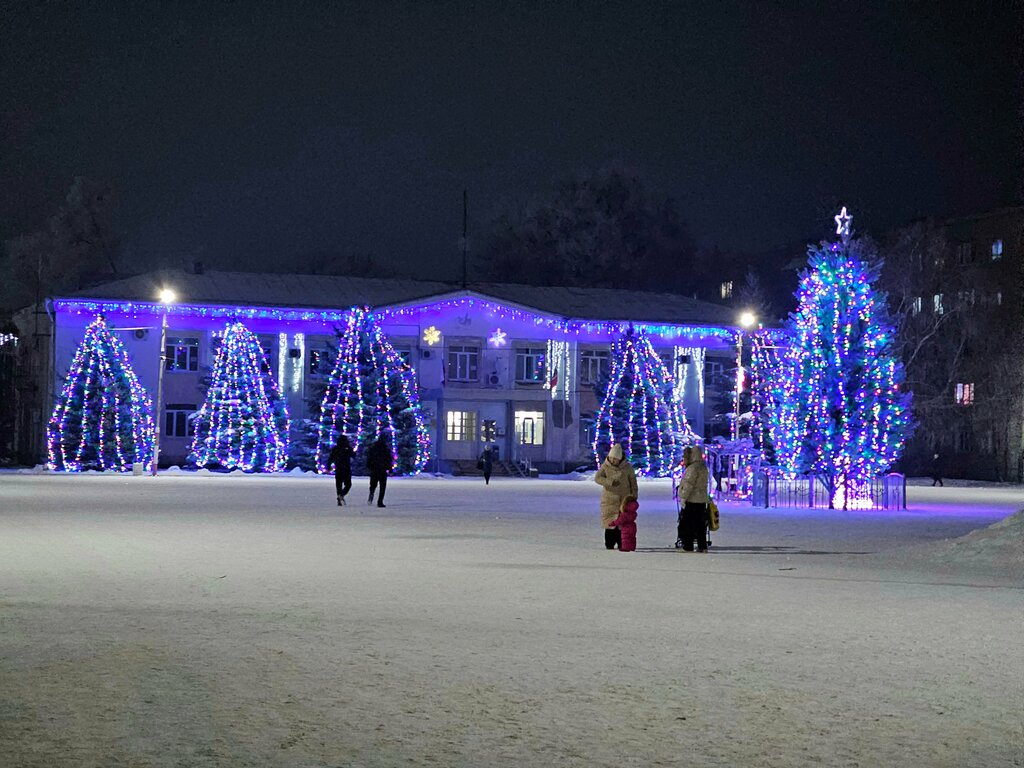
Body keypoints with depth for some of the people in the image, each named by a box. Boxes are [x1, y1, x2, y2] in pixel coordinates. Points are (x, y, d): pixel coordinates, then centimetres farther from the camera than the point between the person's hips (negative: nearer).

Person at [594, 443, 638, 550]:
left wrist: (634, 496, 6)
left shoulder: (627, 467, 0)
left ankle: (621, 543, 2)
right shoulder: (605, 466, -1)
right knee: (610, 521, -2)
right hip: (609, 499, 0)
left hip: (624, 500, 0)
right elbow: (597, 478, -13)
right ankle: (609, 544, 4)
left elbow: (633, 482, 8)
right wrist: (610, 482, -26)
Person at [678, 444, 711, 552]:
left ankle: (688, 547, -5)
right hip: (702, 500, 9)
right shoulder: (703, 467, 14)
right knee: (700, 524, 12)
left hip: (691, 500, -9)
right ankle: (702, 546, 14)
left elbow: (689, 485, -20)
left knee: (687, 524, -4)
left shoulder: (693, 467, -16)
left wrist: (683, 498, -17)